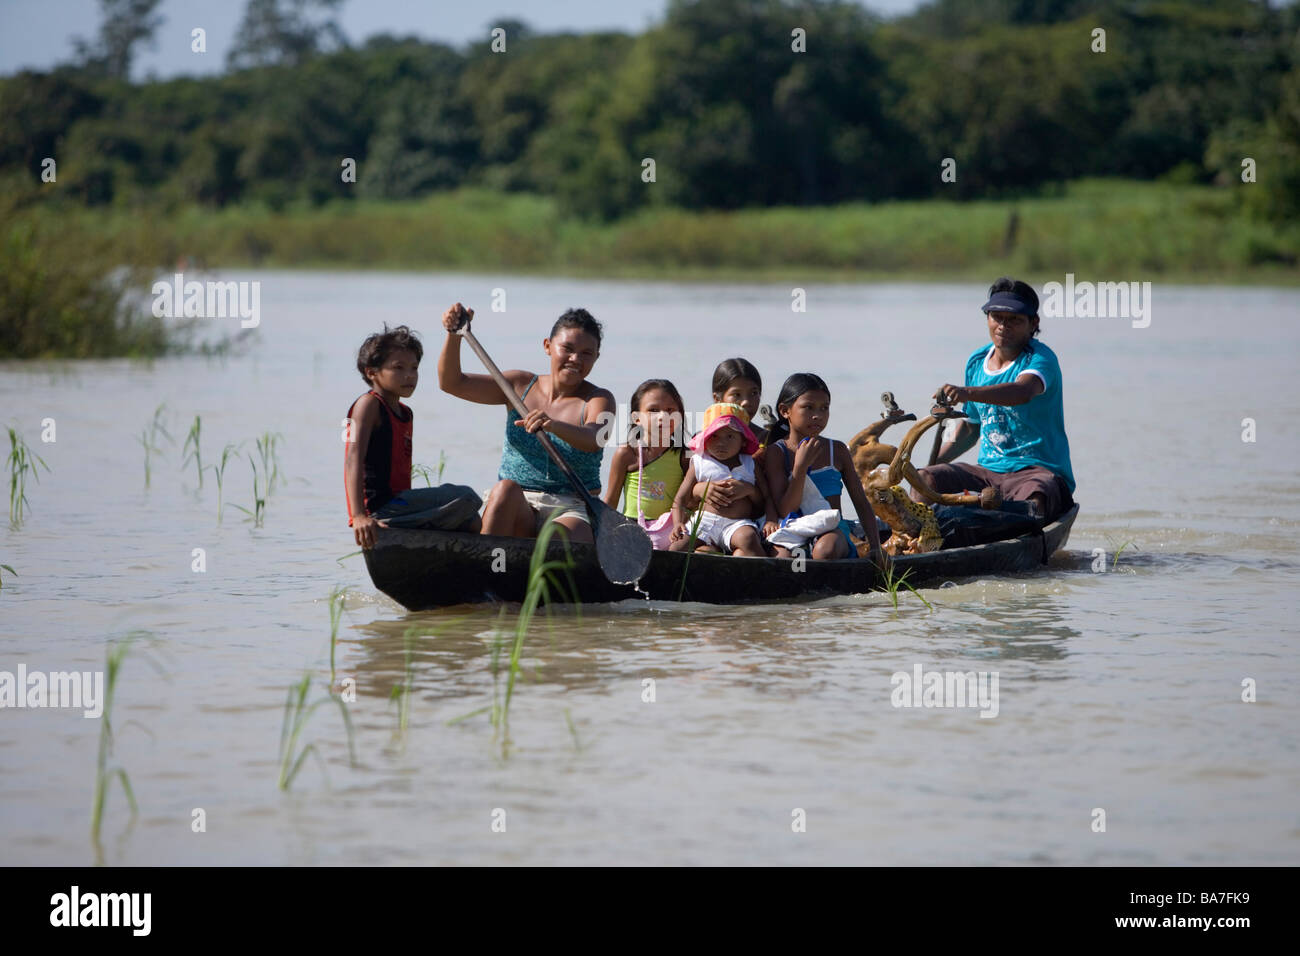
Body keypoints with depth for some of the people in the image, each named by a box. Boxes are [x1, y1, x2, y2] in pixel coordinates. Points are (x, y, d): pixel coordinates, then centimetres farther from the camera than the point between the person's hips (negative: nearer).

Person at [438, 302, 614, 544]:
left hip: (572, 514, -3)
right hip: (513, 507, 3)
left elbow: (593, 440, -22)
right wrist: (454, 335, -12)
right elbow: (452, 383, 5)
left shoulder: (599, 400, 2)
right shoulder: (520, 386, 12)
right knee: (505, 489, -33)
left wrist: (554, 425, -43)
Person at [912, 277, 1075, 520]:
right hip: (988, 470, 6)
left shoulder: (1040, 358, -8)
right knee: (925, 479, -16)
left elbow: (1023, 392, -33)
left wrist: (968, 393, -48)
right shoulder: (976, 362, 14)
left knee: (1034, 498, -40)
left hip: (1037, 470, -6)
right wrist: (934, 461, 15)